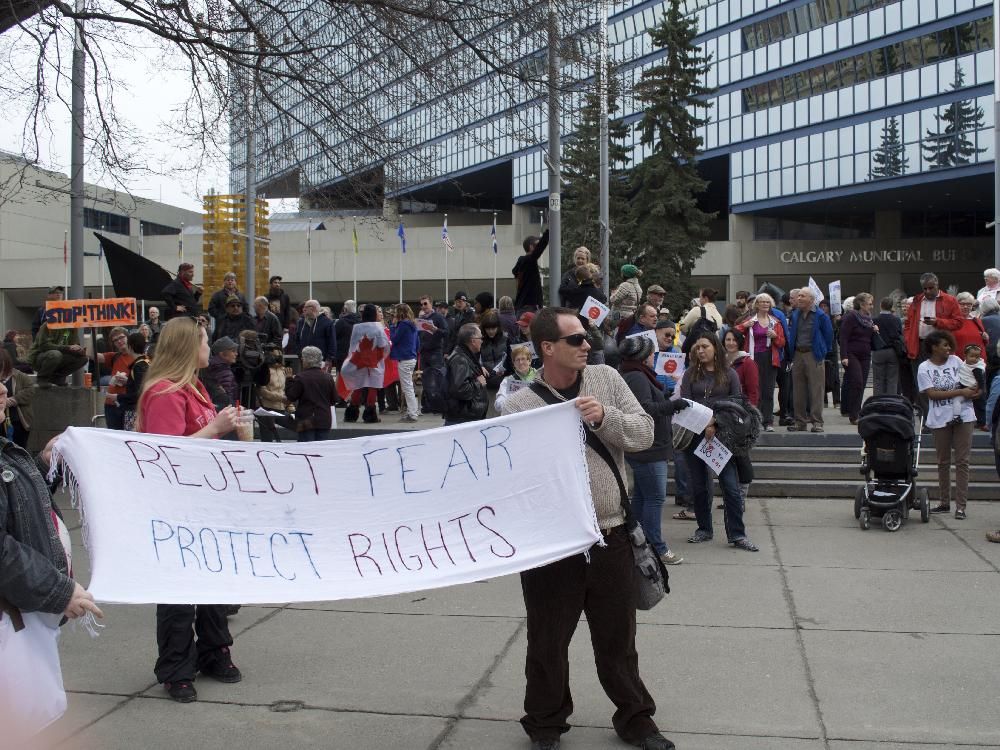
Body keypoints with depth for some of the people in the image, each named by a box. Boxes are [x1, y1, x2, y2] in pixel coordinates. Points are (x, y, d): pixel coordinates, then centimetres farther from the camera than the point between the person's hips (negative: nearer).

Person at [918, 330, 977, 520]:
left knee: (962, 461, -2)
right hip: (940, 419, -1)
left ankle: (961, 506, 0)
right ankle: (944, 503, 22)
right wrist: (960, 392, -19)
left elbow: (968, 382, 15)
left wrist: (973, 391, -9)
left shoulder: (956, 361, 4)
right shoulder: (924, 368, -5)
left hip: (963, 415, 1)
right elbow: (932, 393, -14)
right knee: (943, 462, 11)